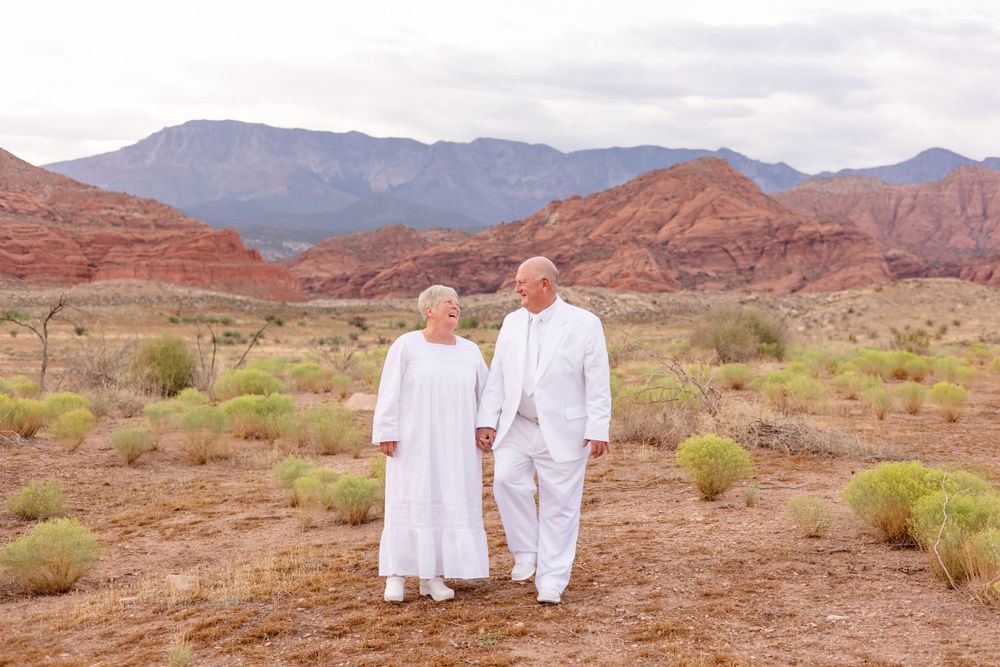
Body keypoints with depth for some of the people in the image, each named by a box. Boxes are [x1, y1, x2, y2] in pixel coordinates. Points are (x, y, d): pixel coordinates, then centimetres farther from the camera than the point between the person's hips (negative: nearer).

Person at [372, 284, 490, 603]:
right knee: (409, 503, -3)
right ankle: (395, 575, 6)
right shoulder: (406, 345, -5)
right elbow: (389, 393, -7)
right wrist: (386, 433, -12)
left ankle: (431, 576, 11)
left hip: (456, 445, 4)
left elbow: (485, 394, 11)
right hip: (414, 441, -4)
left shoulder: (470, 350, 6)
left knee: (451, 505, 3)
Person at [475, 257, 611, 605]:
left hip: (563, 431, -4)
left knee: (559, 504, 1)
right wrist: (486, 421, 2)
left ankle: (551, 580, 11)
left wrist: (598, 431, -12)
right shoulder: (512, 322, 8)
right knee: (506, 479, -17)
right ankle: (526, 552, 3)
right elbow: (497, 377, 9)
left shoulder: (584, 323, -6)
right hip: (517, 426, 4)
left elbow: (598, 383, -7)